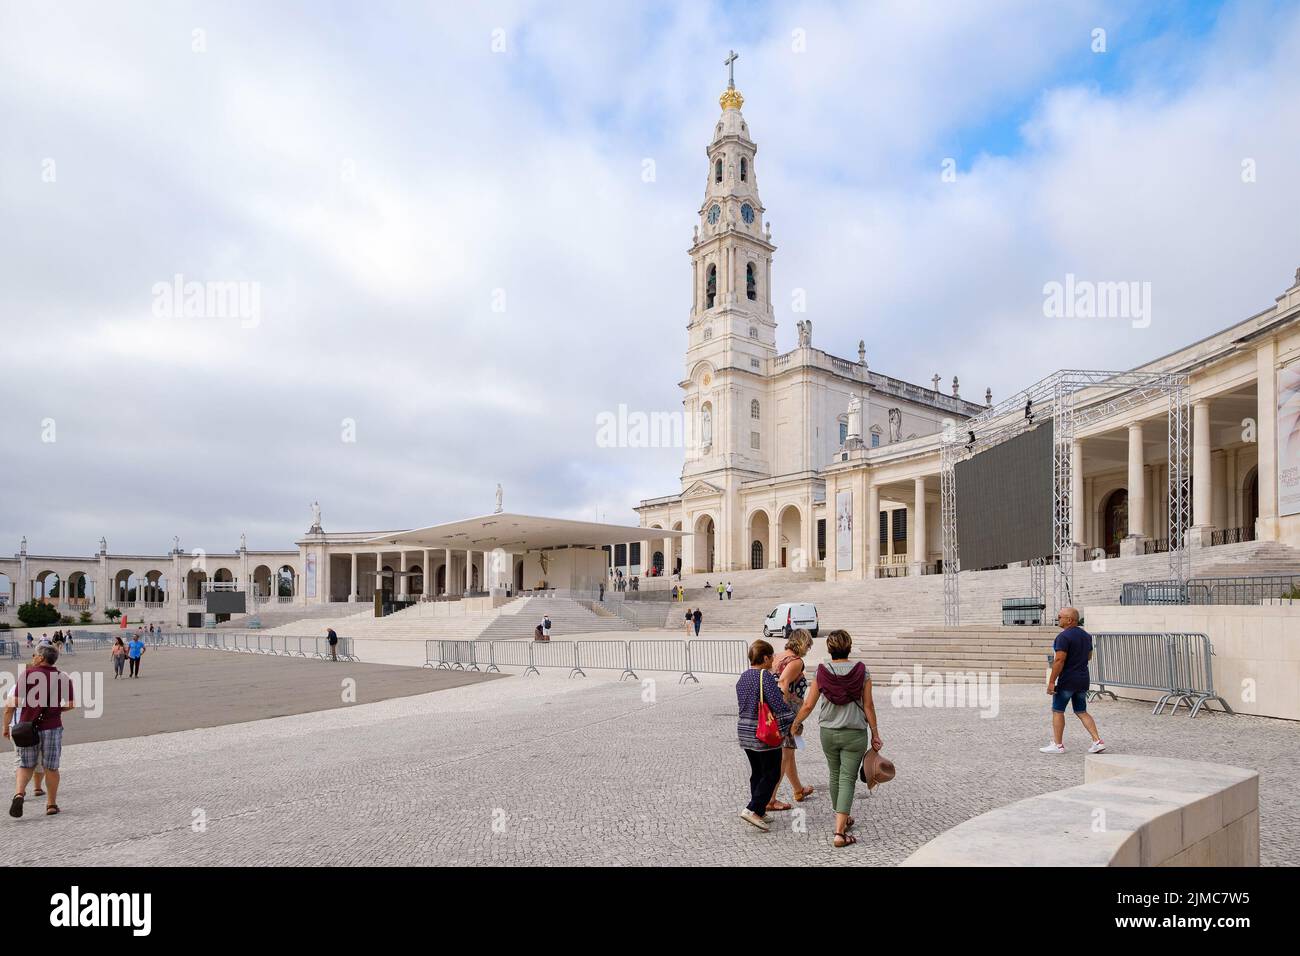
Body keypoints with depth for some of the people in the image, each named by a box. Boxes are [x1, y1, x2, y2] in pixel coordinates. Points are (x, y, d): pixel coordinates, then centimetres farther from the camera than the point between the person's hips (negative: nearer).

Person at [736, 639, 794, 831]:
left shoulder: (743, 677, 8)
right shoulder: (765, 676, -18)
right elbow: (778, 704, -22)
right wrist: (793, 723, -11)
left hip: (745, 732, 8)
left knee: (757, 772, 17)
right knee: (772, 774, 2)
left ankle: (759, 812, 22)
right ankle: (753, 809, -6)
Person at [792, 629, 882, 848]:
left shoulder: (821, 673, -7)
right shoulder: (862, 672, -9)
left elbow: (808, 705, -3)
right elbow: (868, 706, -6)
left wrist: (795, 724, 13)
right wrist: (875, 734, 4)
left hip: (828, 733, 2)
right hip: (855, 734, -2)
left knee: (835, 776, 20)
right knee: (848, 780, 0)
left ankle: (842, 819, 38)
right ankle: (840, 832, -8)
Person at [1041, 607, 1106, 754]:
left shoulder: (1064, 636, -18)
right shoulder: (1086, 635, 9)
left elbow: (1059, 660, -21)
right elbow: (1089, 656, 20)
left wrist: (1051, 682, -18)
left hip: (1067, 681, -8)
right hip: (1083, 680, 8)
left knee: (1057, 711, 4)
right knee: (1082, 712, 15)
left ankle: (1057, 745, 8)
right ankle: (1098, 741, 5)